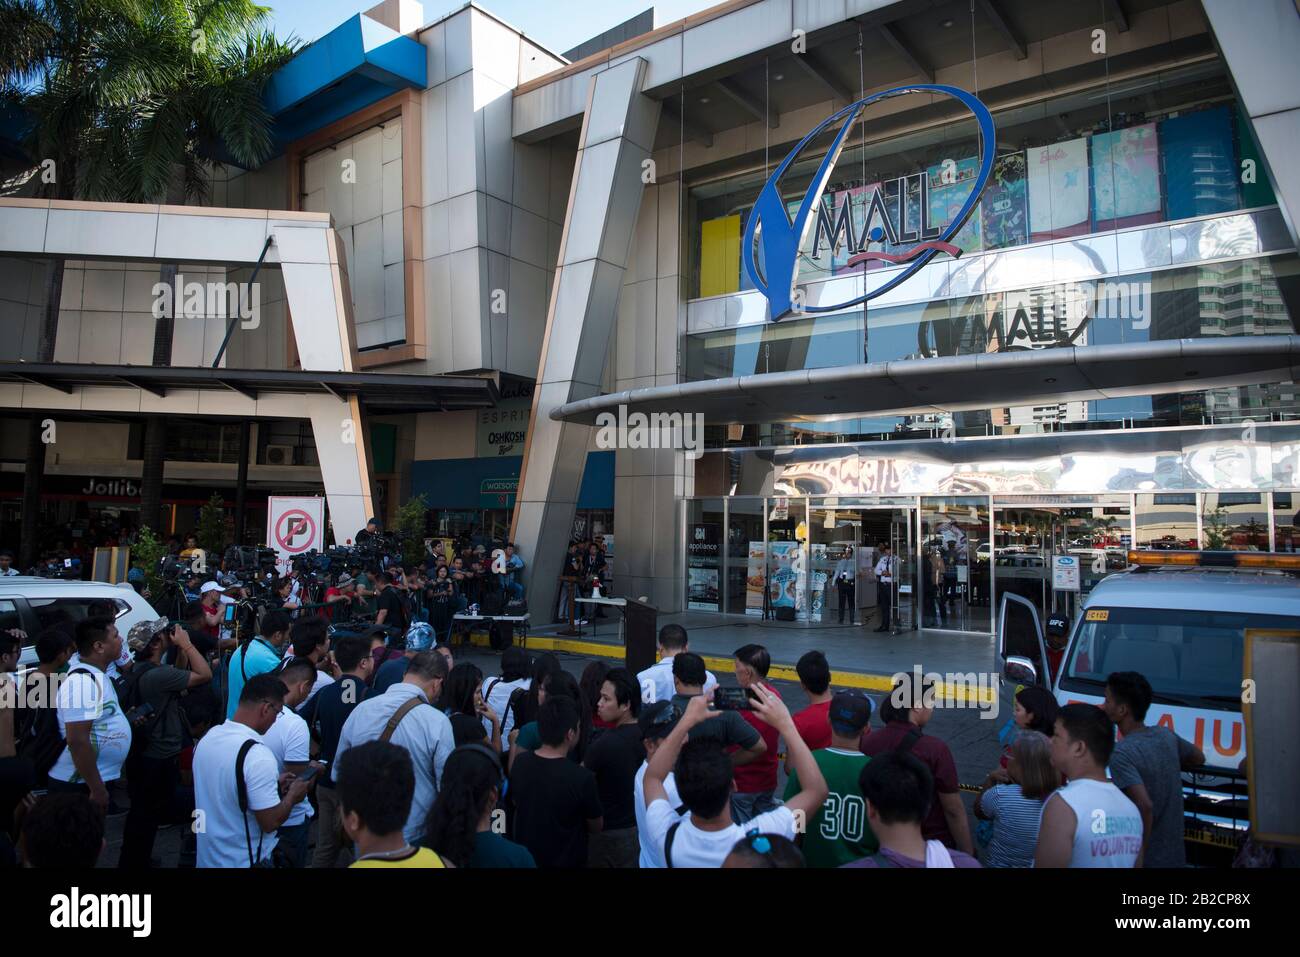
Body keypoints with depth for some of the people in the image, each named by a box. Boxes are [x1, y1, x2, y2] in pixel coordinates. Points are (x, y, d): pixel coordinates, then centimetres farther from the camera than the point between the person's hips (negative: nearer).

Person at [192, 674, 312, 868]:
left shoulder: (207, 737, -4)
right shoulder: (257, 755, -29)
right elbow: (271, 822, -24)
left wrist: (272, 784, 9)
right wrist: (292, 795, -7)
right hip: (243, 861, -7)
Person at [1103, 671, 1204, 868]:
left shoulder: (1122, 754, -23)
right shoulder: (1166, 735, 0)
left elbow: (1145, 806, -31)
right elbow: (1199, 758, 21)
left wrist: (1138, 856, -21)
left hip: (1148, 859, -7)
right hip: (1175, 857, 7)